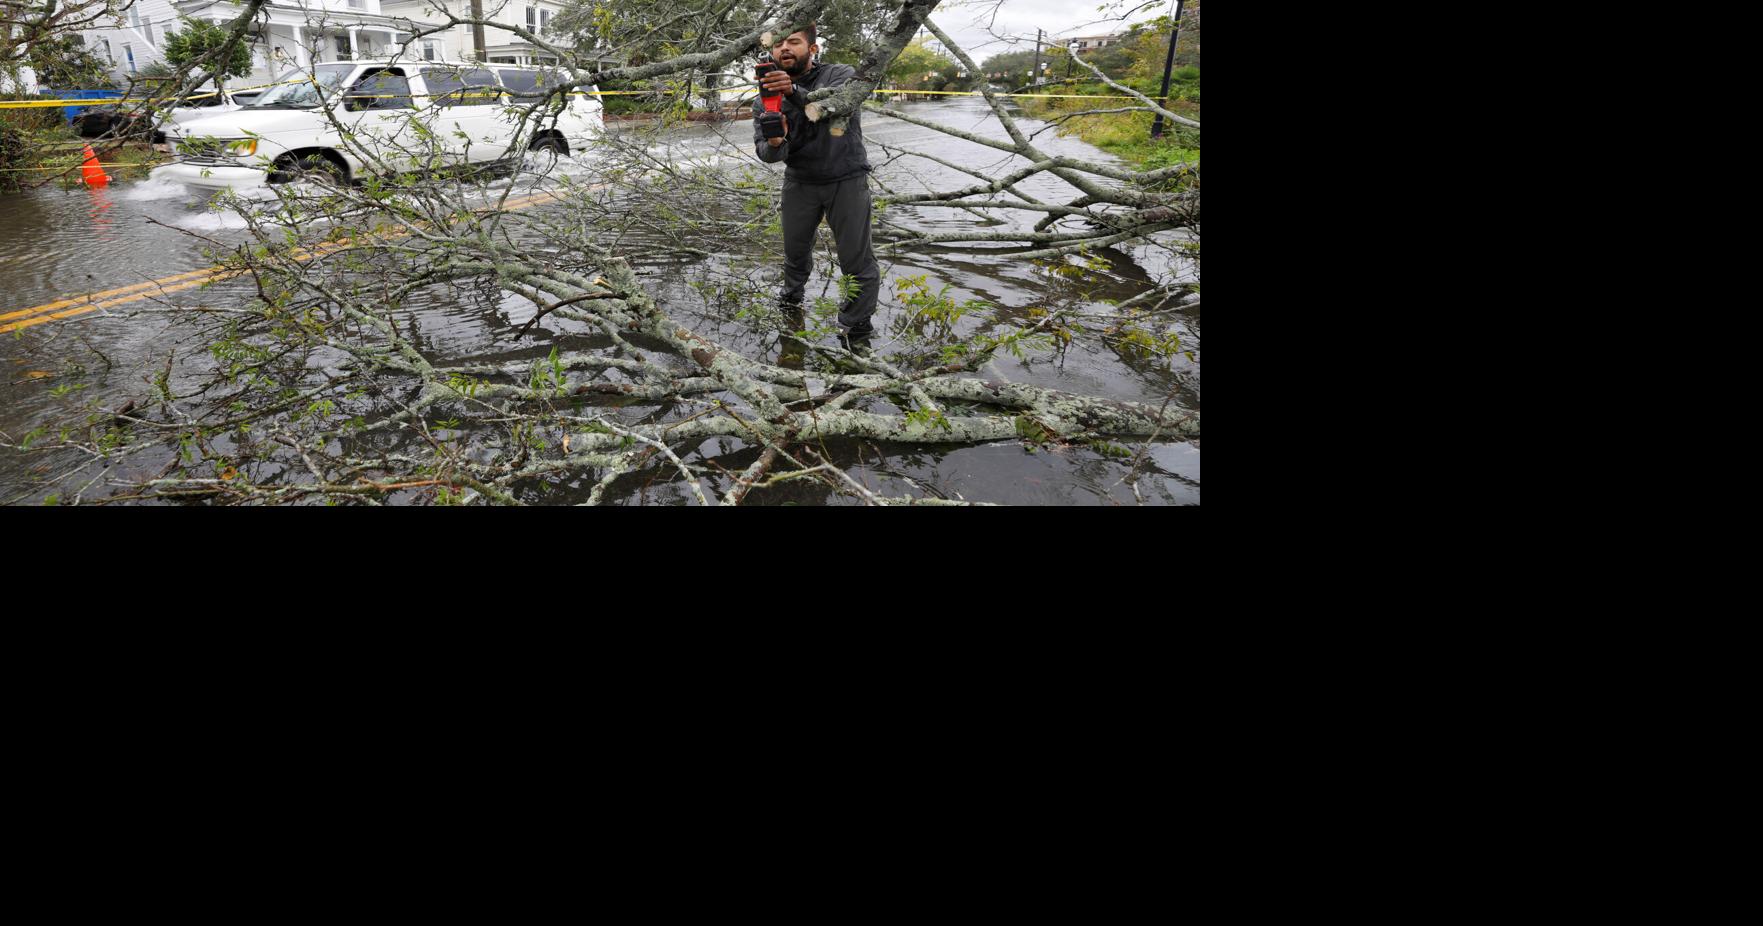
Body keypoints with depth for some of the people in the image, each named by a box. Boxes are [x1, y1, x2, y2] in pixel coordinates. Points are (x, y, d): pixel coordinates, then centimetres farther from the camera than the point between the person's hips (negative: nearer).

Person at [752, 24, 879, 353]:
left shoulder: (842, 76, -11)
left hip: (846, 180, -3)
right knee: (795, 252, 17)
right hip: (799, 182, 3)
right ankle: (791, 301, 47)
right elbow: (766, 153, -15)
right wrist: (774, 143, -40)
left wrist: (795, 92, -52)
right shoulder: (766, 98, -3)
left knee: (857, 261, -8)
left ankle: (856, 331, 8)